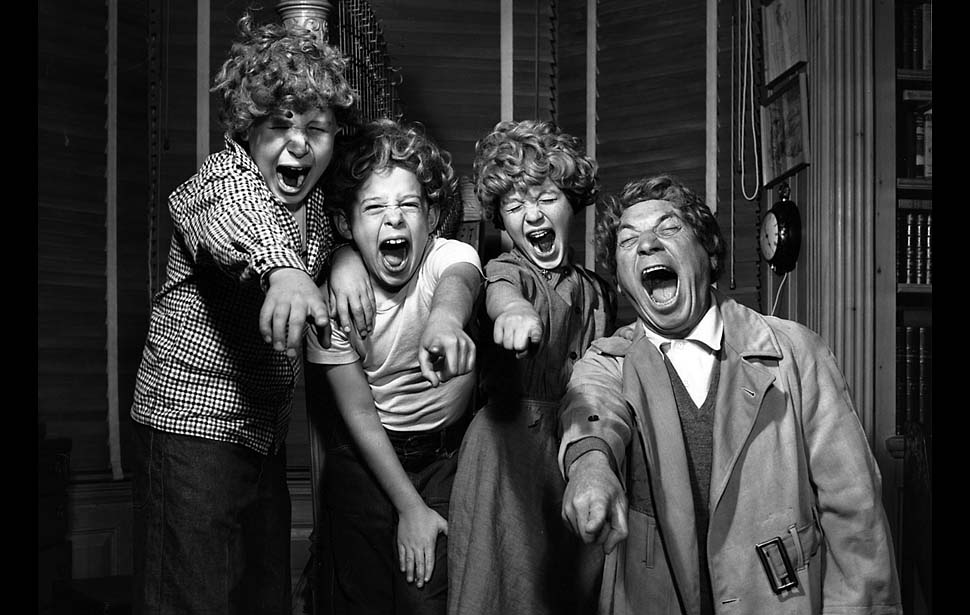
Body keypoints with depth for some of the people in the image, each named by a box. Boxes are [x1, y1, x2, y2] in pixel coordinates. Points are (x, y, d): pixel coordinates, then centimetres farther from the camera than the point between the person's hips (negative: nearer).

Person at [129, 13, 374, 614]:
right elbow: (233, 221, -40)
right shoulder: (225, 176, -15)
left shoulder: (317, 198, 7)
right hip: (192, 423, -7)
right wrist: (283, 270, -62)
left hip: (266, 432, 7)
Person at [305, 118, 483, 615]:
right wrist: (409, 506, -15)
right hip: (365, 454, 1)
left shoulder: (451, 256, -19)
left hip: (446, 455, 0)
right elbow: (358, 412, -12)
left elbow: (458, 284, -45)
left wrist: (445, 317, -70)